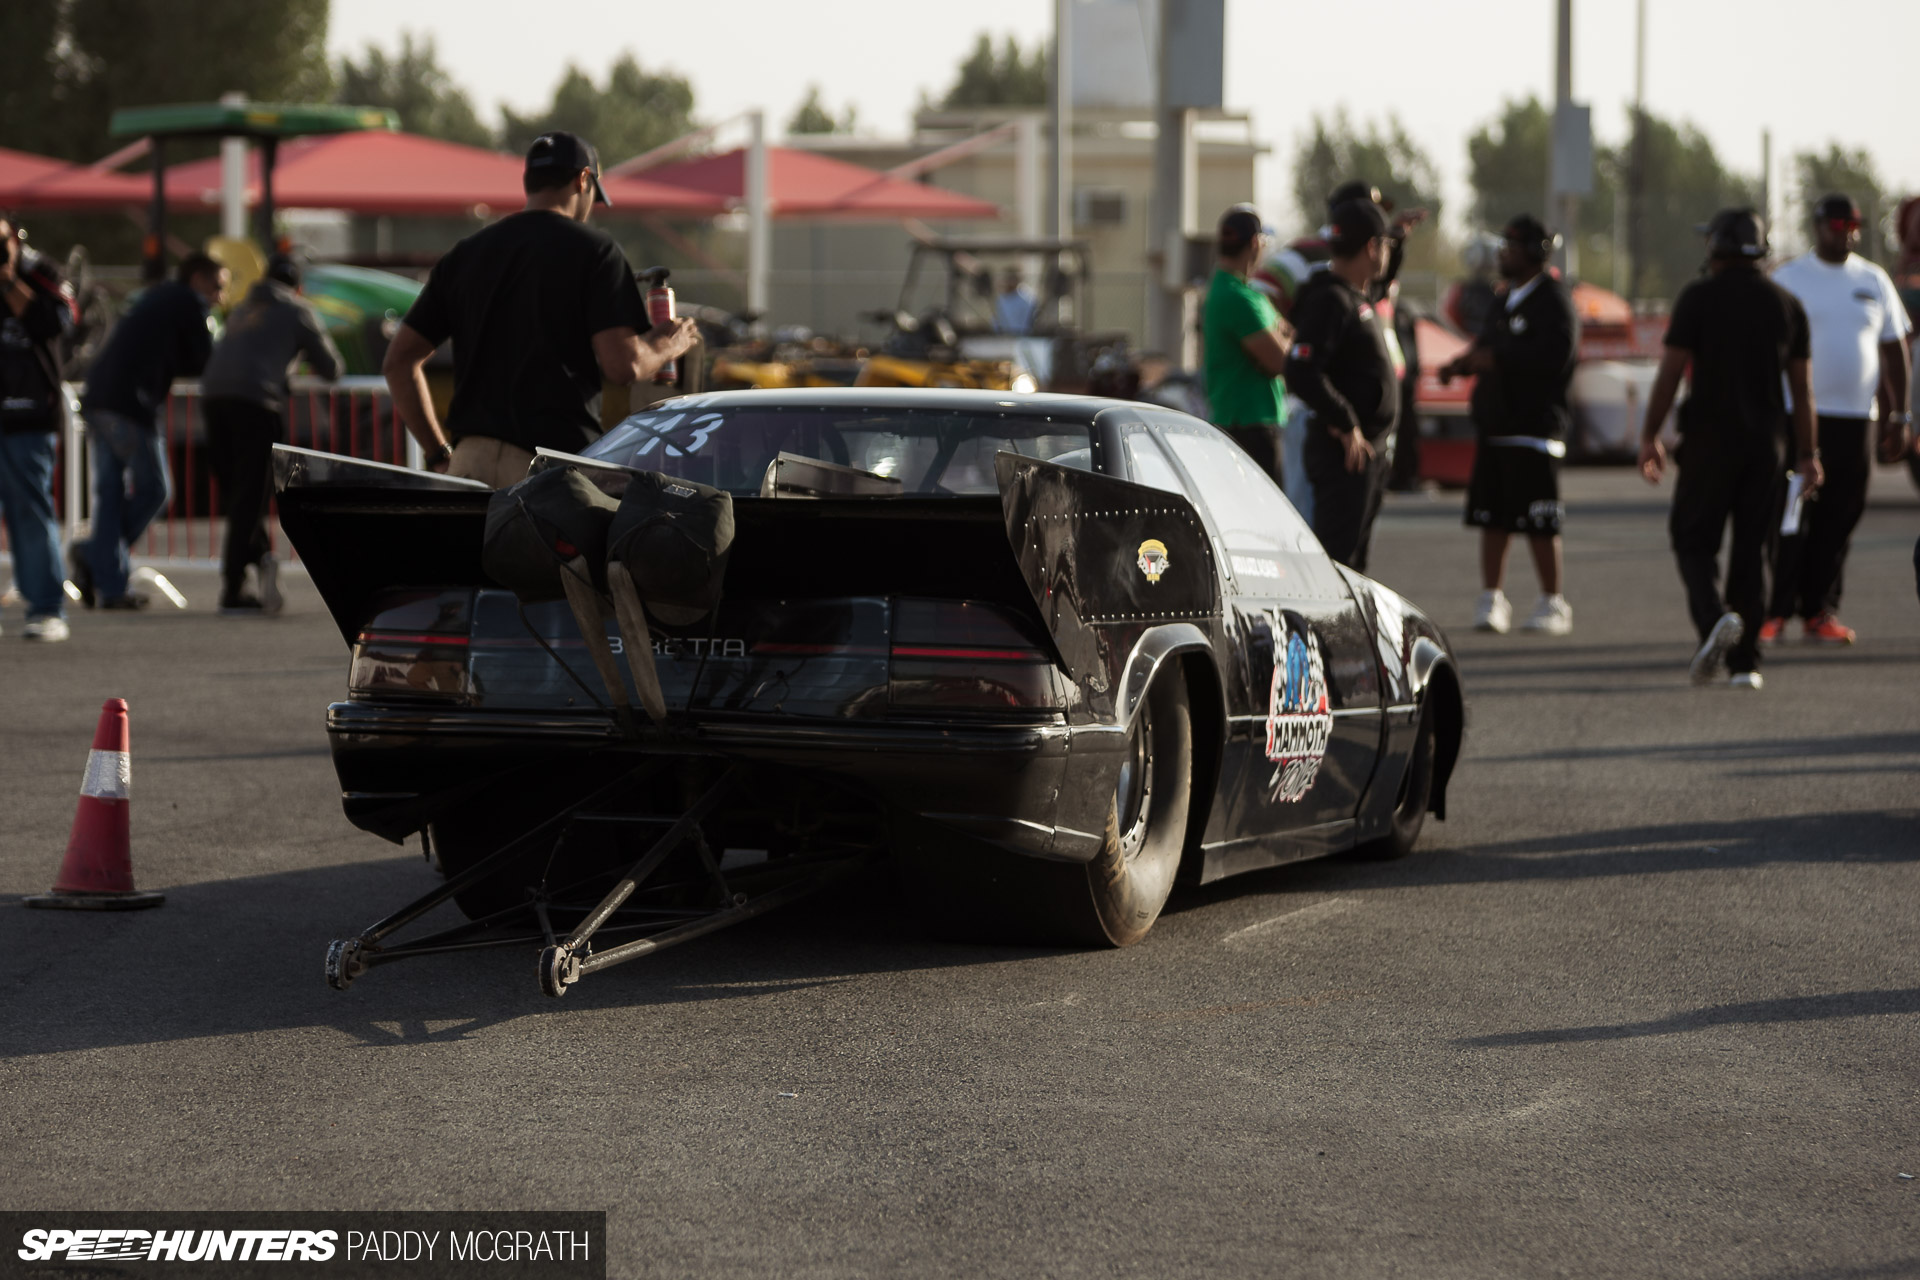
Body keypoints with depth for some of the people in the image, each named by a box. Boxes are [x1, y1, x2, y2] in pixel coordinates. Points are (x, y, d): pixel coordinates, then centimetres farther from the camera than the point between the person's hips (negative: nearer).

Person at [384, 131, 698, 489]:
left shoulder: (464, 254, 17)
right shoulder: (592, 248, 1)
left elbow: (399, 360, 17)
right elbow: (623, 366, -9)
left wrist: (440, 454, 20)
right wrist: (669, 344, 13)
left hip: (469, 460, 5)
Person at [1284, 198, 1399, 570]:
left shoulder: (1357, 298, 14)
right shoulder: (1330, 299, -16)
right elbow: (1301, 373, -26)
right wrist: (1345, 424, -22)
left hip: (1370, 451, 10)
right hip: (1344, 453, -10)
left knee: (1353, 557, 15)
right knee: (1336, 555, -12)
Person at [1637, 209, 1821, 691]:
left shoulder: (1699, 297, -4)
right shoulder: (1786, 304, 8)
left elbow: (1671, 370, -9)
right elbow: (1802, 386, 8)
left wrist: (1650, 435, -3)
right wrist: (1808, 453, 13)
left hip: (1709, 438, -3)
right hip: (1765, 443, 3)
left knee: (1694, 539, 4)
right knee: (1752, 548, 9)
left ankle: (1714, 616, -24)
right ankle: (1744, 660, 7)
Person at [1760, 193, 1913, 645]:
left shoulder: (1874, 281, 13)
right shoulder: (1787, 279, 2)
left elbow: (1894, 350, 16)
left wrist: (1899, 417, 11)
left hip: (1855, 420, 3)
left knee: (1838, 522, 2)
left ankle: (1820, 611, 9)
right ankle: (1775, 611, -2)